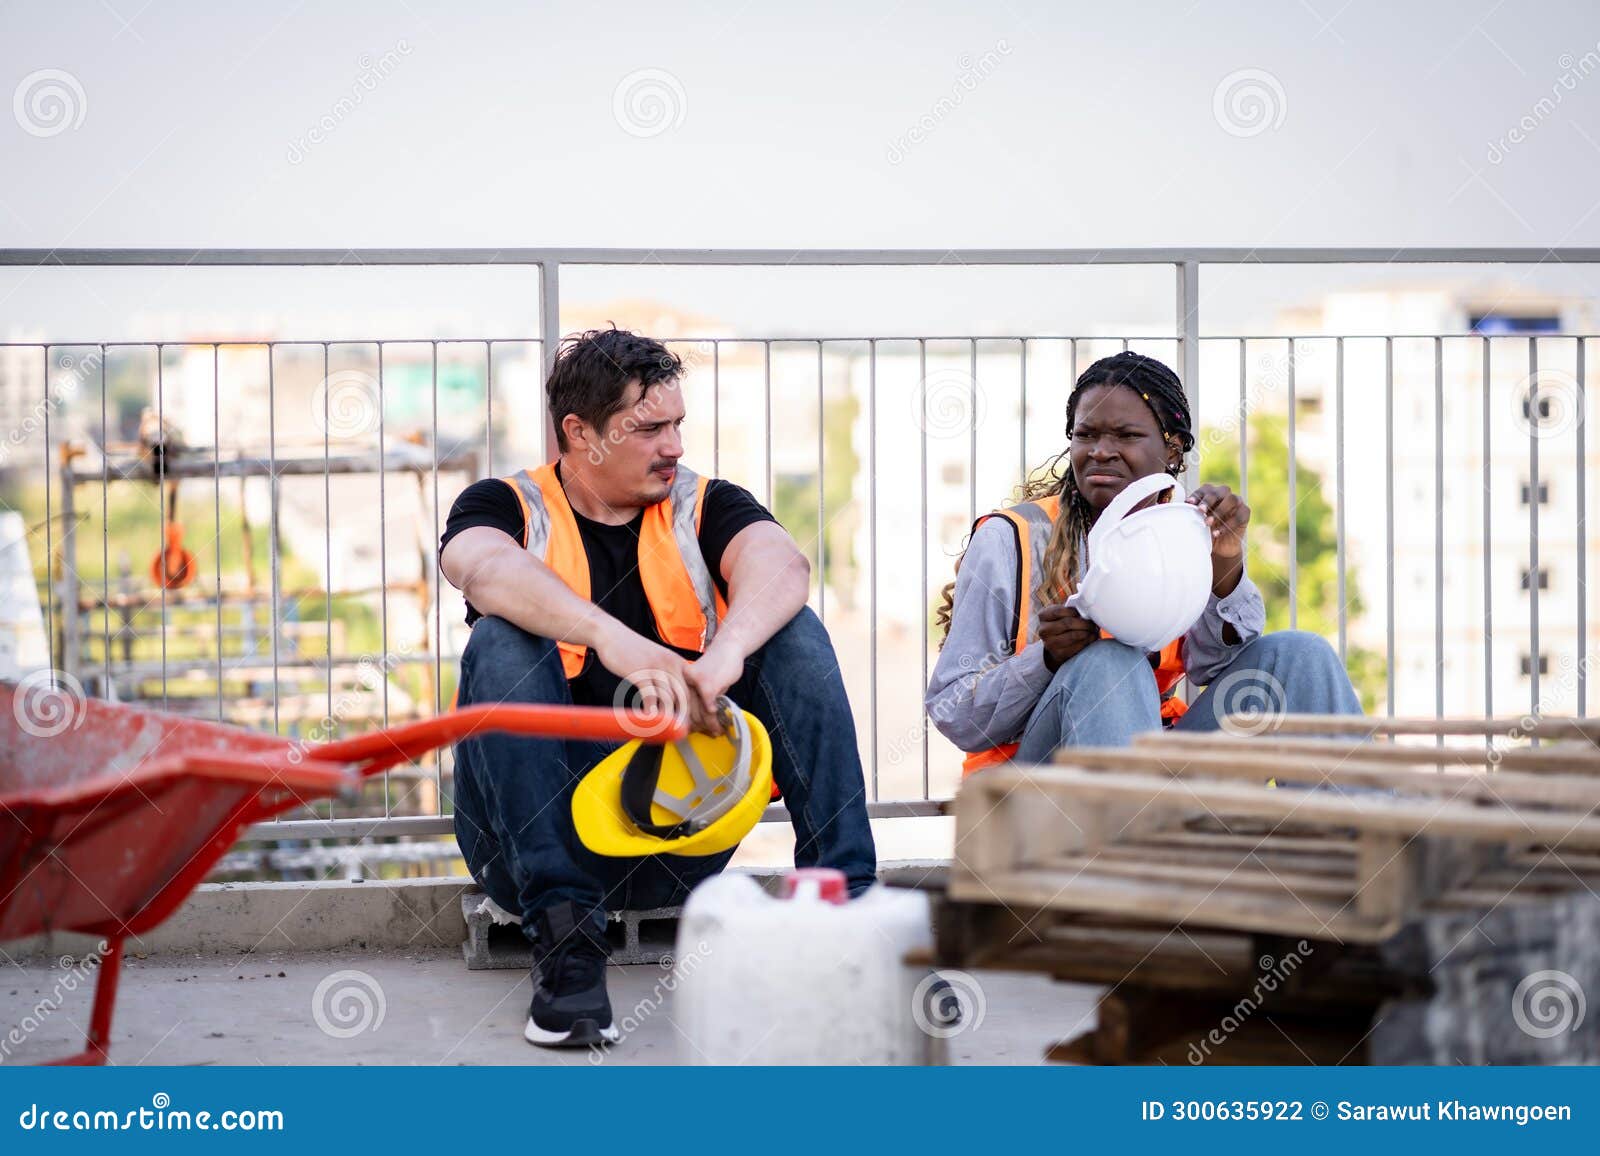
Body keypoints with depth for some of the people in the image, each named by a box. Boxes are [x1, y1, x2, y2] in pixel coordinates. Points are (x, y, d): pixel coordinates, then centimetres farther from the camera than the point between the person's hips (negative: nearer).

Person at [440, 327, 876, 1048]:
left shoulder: (702, 506, 11)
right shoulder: (509, 506, 5)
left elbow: (780, 561, -12)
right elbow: (482, 566, -21)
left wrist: (727, 651, -36)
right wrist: (610, 637, -39)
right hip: (547, 821, -2)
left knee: (794, 631, -12)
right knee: (501, 642, -26)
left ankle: (843, 899, -23)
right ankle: (564, 939, -35)